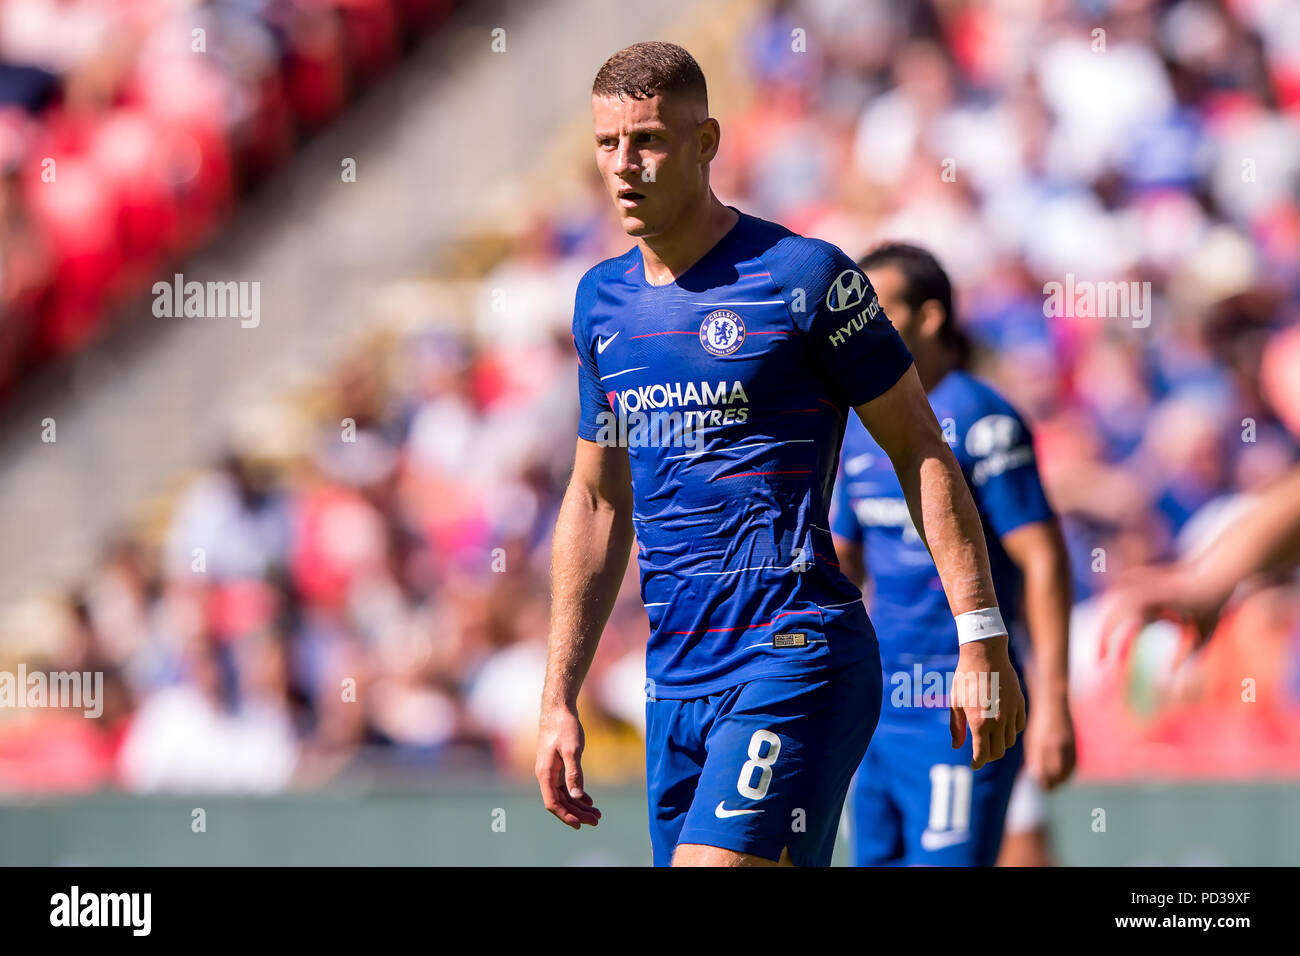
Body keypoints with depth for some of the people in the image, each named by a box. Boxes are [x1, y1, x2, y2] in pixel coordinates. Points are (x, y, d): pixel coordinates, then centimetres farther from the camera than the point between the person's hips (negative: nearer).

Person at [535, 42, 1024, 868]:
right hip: (674, 674, 7)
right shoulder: (603, 301, 13)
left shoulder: (803, 275, -6)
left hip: (798, 658, -7)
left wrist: (981, 636, -9)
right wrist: (560, 700, 17)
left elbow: (921, 450, -3)